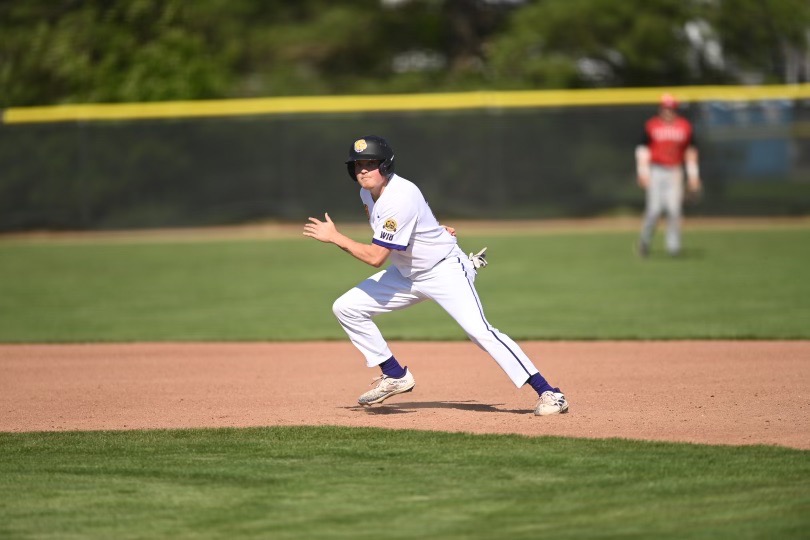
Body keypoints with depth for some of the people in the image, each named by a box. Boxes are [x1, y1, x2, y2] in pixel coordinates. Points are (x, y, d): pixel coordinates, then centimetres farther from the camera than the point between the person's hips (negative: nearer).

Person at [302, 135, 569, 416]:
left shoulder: (400, 198, -29)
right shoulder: (368, 192, -2)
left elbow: (375, 257, -30)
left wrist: (334, 237, -21)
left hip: (445, 271, -9)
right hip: (406, 274, 9)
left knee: (479, 330, -24)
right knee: (346, 308, 0)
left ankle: (547, 393, -23)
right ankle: (395, 376, 10)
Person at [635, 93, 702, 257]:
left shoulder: (685, 126, 7)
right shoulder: (651, 126, 1)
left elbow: (690, 151, 13)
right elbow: (643, 150, 1)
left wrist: (693, 176, 10)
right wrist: (642, 173, -9)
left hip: (675, 172, 2)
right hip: (656, 171, -2)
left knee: (674, 208, -7)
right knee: (654, 208, -9)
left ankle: (673, 245, -1)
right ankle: (645, 240, 12)